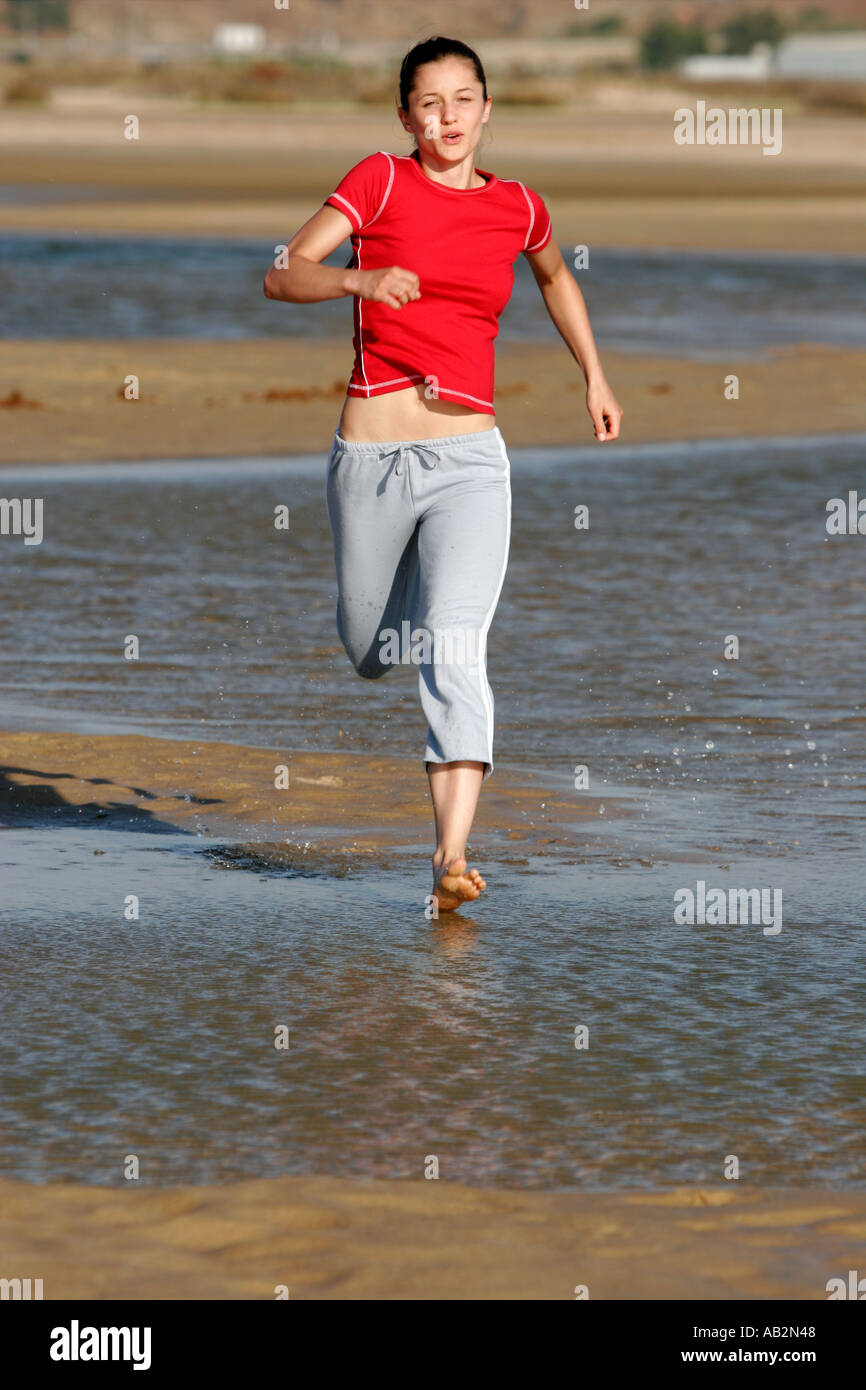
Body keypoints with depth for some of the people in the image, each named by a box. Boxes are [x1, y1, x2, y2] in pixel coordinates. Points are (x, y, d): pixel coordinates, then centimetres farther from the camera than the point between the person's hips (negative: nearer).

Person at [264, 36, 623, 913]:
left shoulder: (517, 208, 8)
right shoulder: (379, 182, -1)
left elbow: (556, 279, 31)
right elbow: (282, 275, -10)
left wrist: (595, 378, 28)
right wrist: (358, 279, -27)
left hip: (468, 459, 0)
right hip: (370, 455, 0)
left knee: (454, 648, -19)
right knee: (368, 650, 15)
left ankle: (452, 856, -27)